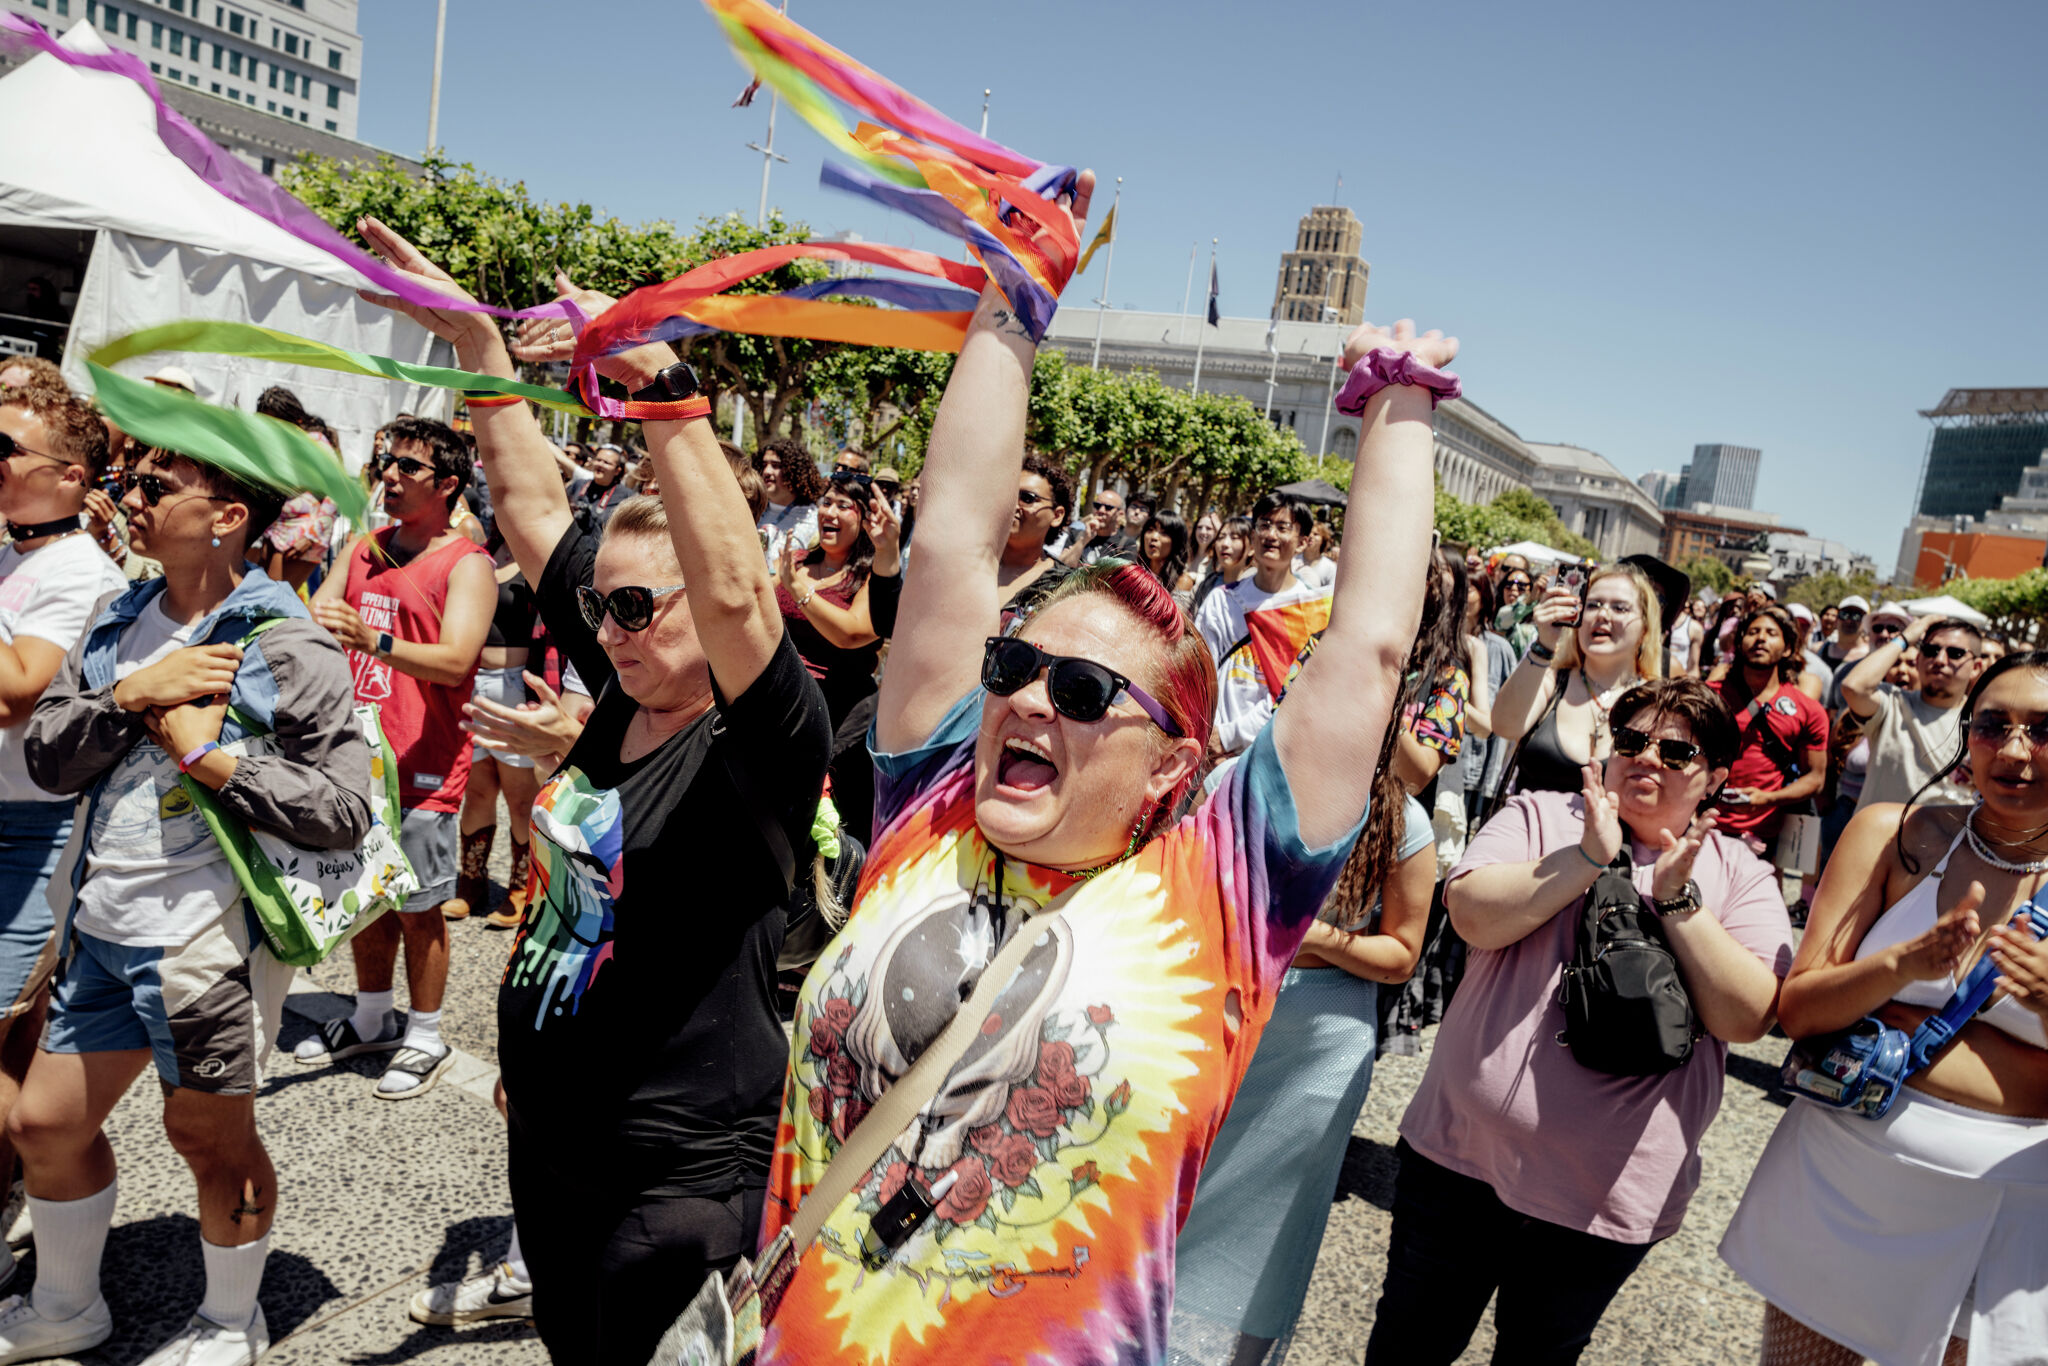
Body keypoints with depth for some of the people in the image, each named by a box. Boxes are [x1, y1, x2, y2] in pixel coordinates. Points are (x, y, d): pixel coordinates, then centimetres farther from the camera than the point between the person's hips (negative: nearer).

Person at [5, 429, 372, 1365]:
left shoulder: (287, 648, -15)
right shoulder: (120, 618, 7)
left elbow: (344, 810, -20)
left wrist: (209, 755, -21)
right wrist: (131, 696, -15)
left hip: (206, 937, -7)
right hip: (103, 925, 7)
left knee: (209, 1137, 10)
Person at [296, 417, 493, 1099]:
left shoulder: (467, 564, -10)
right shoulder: (365, 548, 12)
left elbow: (455, 661, -23)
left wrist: (372, 640, -36)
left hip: (423, 766, -7)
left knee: (418, 908, 3)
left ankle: (425, 1038, 18)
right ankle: (372, 1018, 35)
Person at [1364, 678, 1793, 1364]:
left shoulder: (1739, 874, 3)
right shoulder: (1541, 815, 1)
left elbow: (1748, 1016, -10)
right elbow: (1472, 914, -15)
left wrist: (1677, 896, -18)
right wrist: (1590, 856, -21)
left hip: (1603, 1200, 0)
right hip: (1462, 1154, 0)